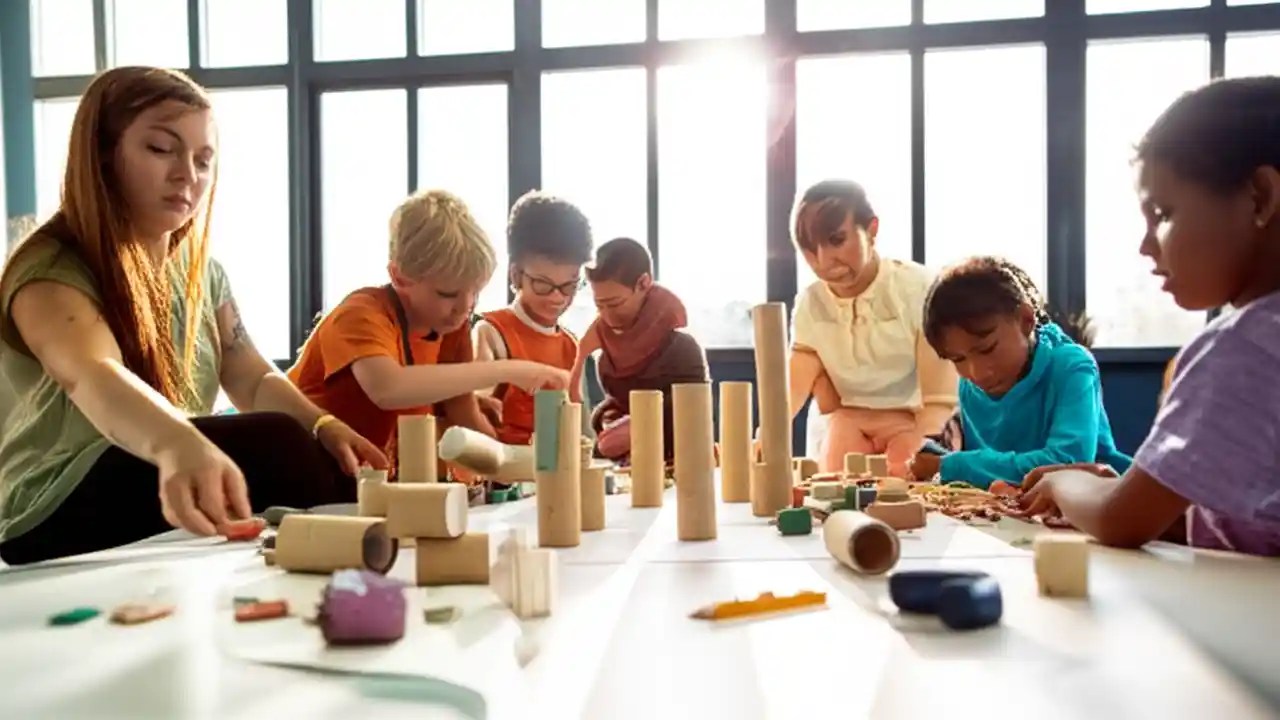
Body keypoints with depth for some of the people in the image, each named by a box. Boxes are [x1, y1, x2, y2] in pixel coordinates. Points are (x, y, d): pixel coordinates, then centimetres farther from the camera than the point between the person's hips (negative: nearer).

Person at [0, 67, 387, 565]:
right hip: (58, 520, -6)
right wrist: (178, 446, -58)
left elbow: (255, 383, 4)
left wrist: (323, 426, -17)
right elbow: (93, 379, -36)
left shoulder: (201, 271, 7)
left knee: (323, 461, -19)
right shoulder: (50, 270, -16)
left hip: (161, 481, 6)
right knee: (274, 443, -28)